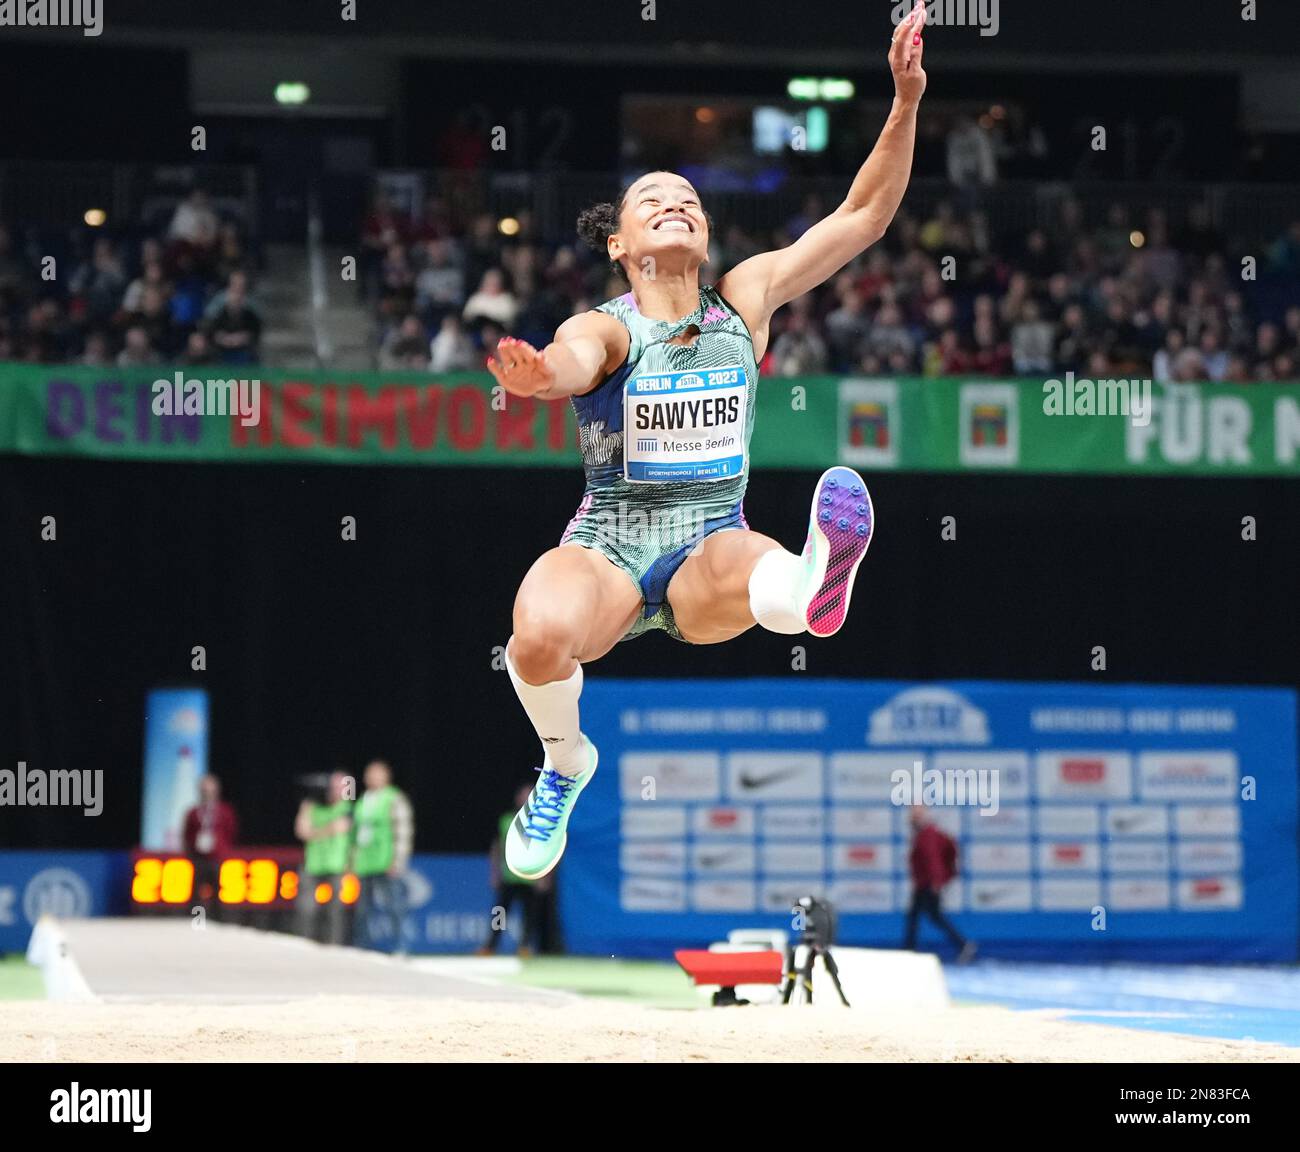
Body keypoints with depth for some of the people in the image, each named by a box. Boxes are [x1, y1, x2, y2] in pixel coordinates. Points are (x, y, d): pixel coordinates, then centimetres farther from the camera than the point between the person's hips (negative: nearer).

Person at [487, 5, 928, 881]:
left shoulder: (745, 301, 4)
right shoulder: (605, 329, -7)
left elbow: (865, 216, 3)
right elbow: (572, 363, -33)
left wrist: (906, 102, -9)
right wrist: (539, 376, -59)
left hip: (708, 548, 1)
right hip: (609, 544, -1)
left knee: (743, 566, -40)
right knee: (541, 635, -37)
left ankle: (813, 589, -79)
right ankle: (565, 764, -5)